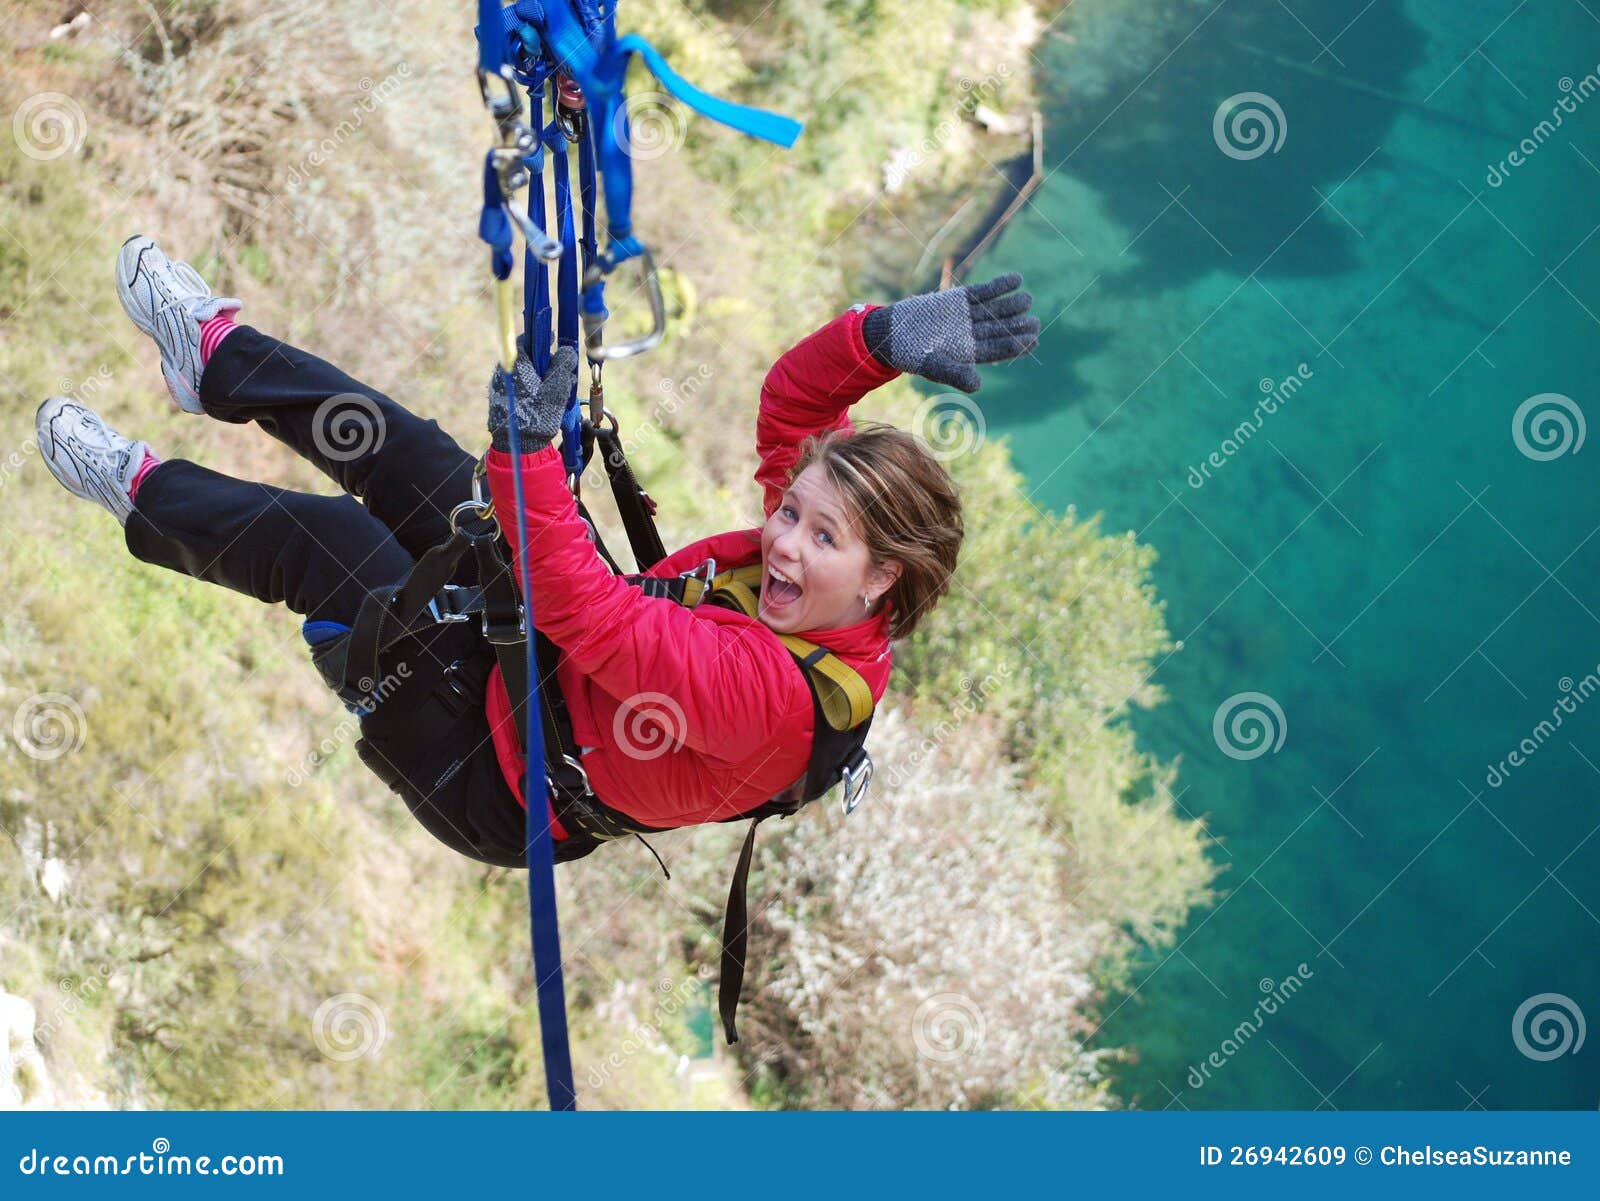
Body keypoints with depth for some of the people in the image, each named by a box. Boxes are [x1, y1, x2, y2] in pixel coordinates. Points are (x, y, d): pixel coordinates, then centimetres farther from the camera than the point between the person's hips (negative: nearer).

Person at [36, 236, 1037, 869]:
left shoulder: (773, 688, -39)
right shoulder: (809, 593, -14)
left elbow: (585, 613, -43)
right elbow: (795, 402, -6)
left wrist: (530, 449, -46)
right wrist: (881, 338, -25)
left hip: (496, 784, -8)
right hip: (534, 665, 8)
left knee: (331, 536, -9)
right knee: (404, 457, 9)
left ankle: (144, 493, 20)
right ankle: (216, 351, 32)